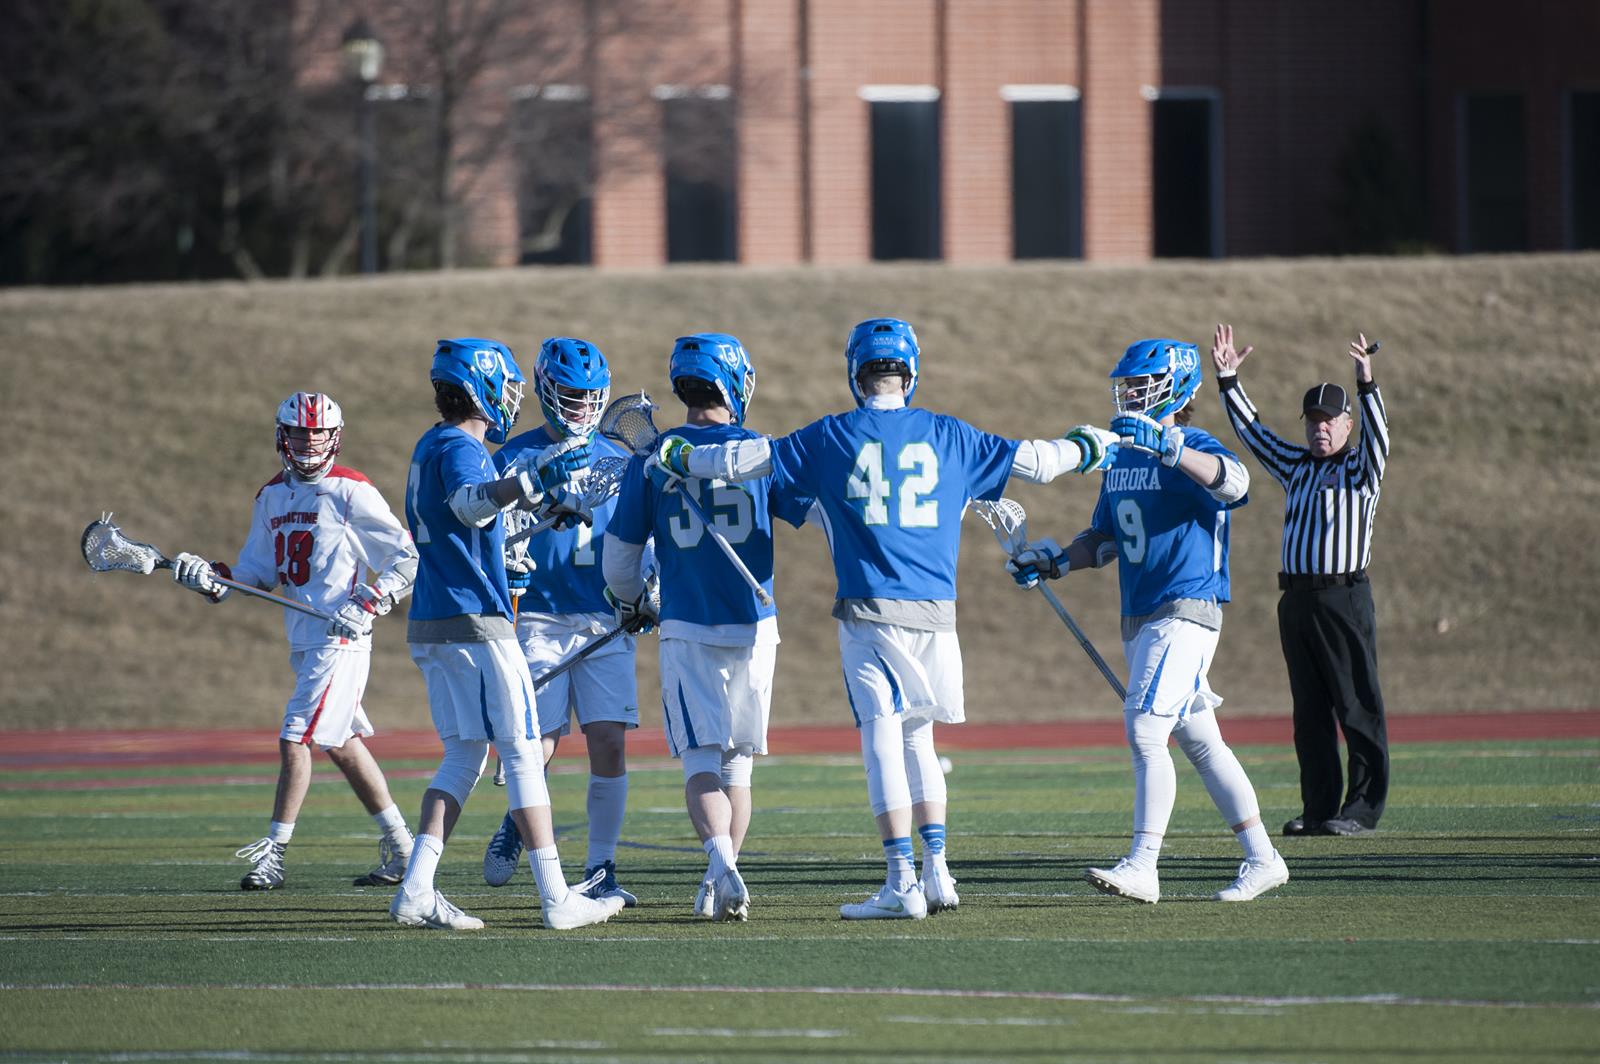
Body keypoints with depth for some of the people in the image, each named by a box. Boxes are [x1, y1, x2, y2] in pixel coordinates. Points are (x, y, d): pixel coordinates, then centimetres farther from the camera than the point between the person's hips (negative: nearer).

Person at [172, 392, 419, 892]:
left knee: (296, 739, -12)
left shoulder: (351, 492, -8)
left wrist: (369, 603, -18)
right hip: (303, 639, 8)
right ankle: (399, 849, 21)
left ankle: (274, 852, -8)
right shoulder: (272, 497, 14)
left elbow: (407, 557, -7)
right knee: (343, 743, 12)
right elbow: (258, 570, 15)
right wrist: (210, 577, -2)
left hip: (341, 639, -8)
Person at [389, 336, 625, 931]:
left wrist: (539, 502, 39)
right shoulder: (461, 448, -13)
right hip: (476, 622, -9)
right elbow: (470, 503, -36)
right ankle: (556, 899, -4)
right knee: (521, 752, -4)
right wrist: (528, 480, -52)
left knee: (463, 757, 11)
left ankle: (416, 890, -1)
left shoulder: (431, 446, 16)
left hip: (431, 625, 9)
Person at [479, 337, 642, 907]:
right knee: (538, 747, -6)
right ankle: (517, 822, 26)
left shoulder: (617, 461, 11)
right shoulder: (516, 458, 1)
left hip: (605, 624, 3)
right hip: (540, 620, -3)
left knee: (609, 744, -6)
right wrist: (503, 563, -19)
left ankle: (601, 870, 2)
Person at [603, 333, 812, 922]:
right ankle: (722, 886, 14)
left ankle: (721, 862, -25)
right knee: (736, 765, 13)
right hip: (754, 628, 1)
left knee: (701, 762, -1)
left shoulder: (652, 461, 0)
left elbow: (618, 559, 5)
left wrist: (632, 604, 25)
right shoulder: (762, 453, -1)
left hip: (687, 630, -1)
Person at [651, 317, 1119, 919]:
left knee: (883, 738, -3)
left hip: (870, 613, -3)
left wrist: (679, 457, 24)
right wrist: (1087, 448, 35)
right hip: (935, 611, 3)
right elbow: (1030, 461, 15)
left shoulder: (831, 438, 1)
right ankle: (937, 874, 14)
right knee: (917, 737, 17)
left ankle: (902, 885, -9)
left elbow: (743, 461, 6)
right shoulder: (949, 437, 7)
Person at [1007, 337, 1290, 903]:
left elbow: (1232, 482, -35)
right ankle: (1261, 860, 18)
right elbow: (1103, 540, 25)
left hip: (1185, 611, -9)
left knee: (1144, 729, -18)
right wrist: (1050, 561, 10)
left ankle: (1142, 866, -20)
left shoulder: (1191, 449, -11)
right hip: (1139, 618, 9)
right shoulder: (1121, 457, 15)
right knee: (1199, 741, 11)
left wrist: (1166, 446, -46)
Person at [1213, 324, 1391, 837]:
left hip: (1344, 597, -6)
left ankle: (1362, 809, -7)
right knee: (1309, 710, 7)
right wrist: (1228, 379, 15)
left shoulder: (1360, 467, 3)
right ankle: (1319, 808, 10)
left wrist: (1366, 382, -29)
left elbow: (1376, 432, -15)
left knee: (1358, 706, -7)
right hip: (1296, 598, 6)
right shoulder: (1296, 466, 19)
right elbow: (1252, 430, 22)